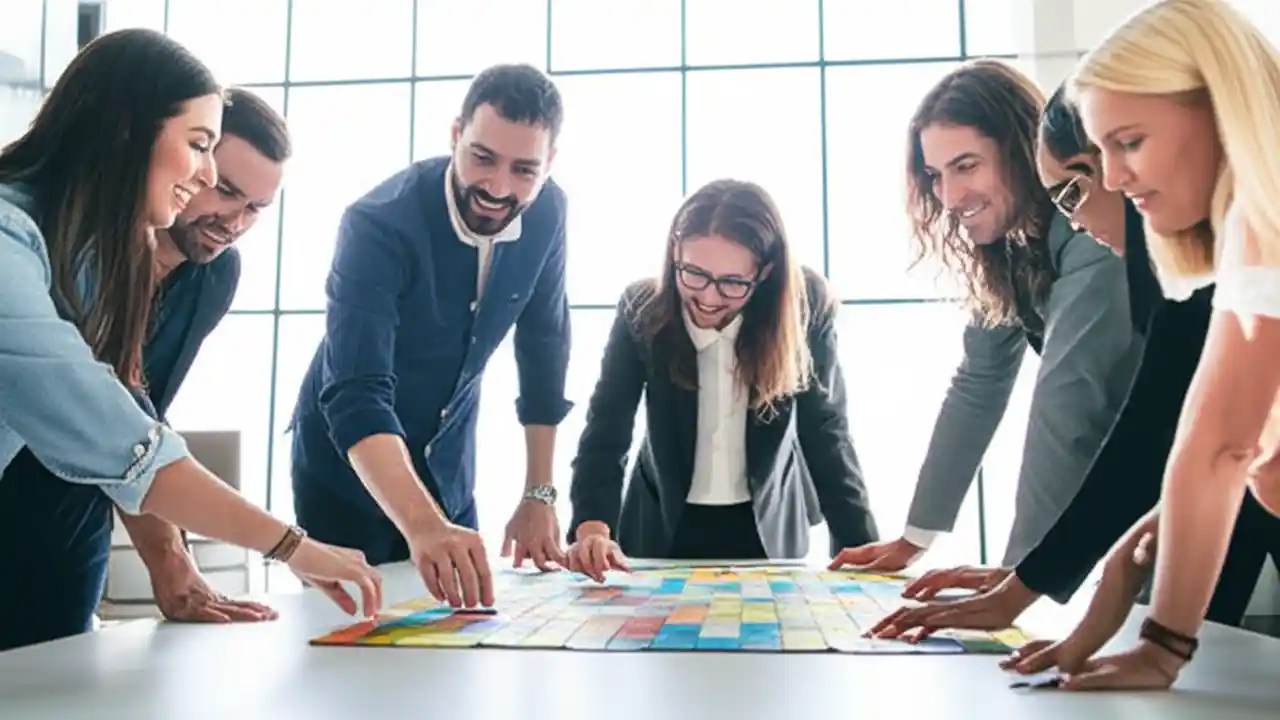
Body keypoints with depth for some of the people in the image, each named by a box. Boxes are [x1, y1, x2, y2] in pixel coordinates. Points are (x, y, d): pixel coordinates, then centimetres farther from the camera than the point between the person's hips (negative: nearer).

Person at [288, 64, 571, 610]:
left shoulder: (546, 214, -13)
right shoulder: (378, 224, -29)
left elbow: (544, 344, -2)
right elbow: (356, 395, -39)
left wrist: (539, 497, -3)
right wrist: (422, 525, -55)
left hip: (447, 465, 5)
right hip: (349, 467, -4)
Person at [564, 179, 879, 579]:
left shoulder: (805, 307, -17)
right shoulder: (641, 309, -17)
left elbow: (826, 432, -11)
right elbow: (607, 428, -19)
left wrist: (862, 544, -16)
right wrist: (592, 528, -35)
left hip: (768, 526, 0)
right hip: (663, 525, 1)